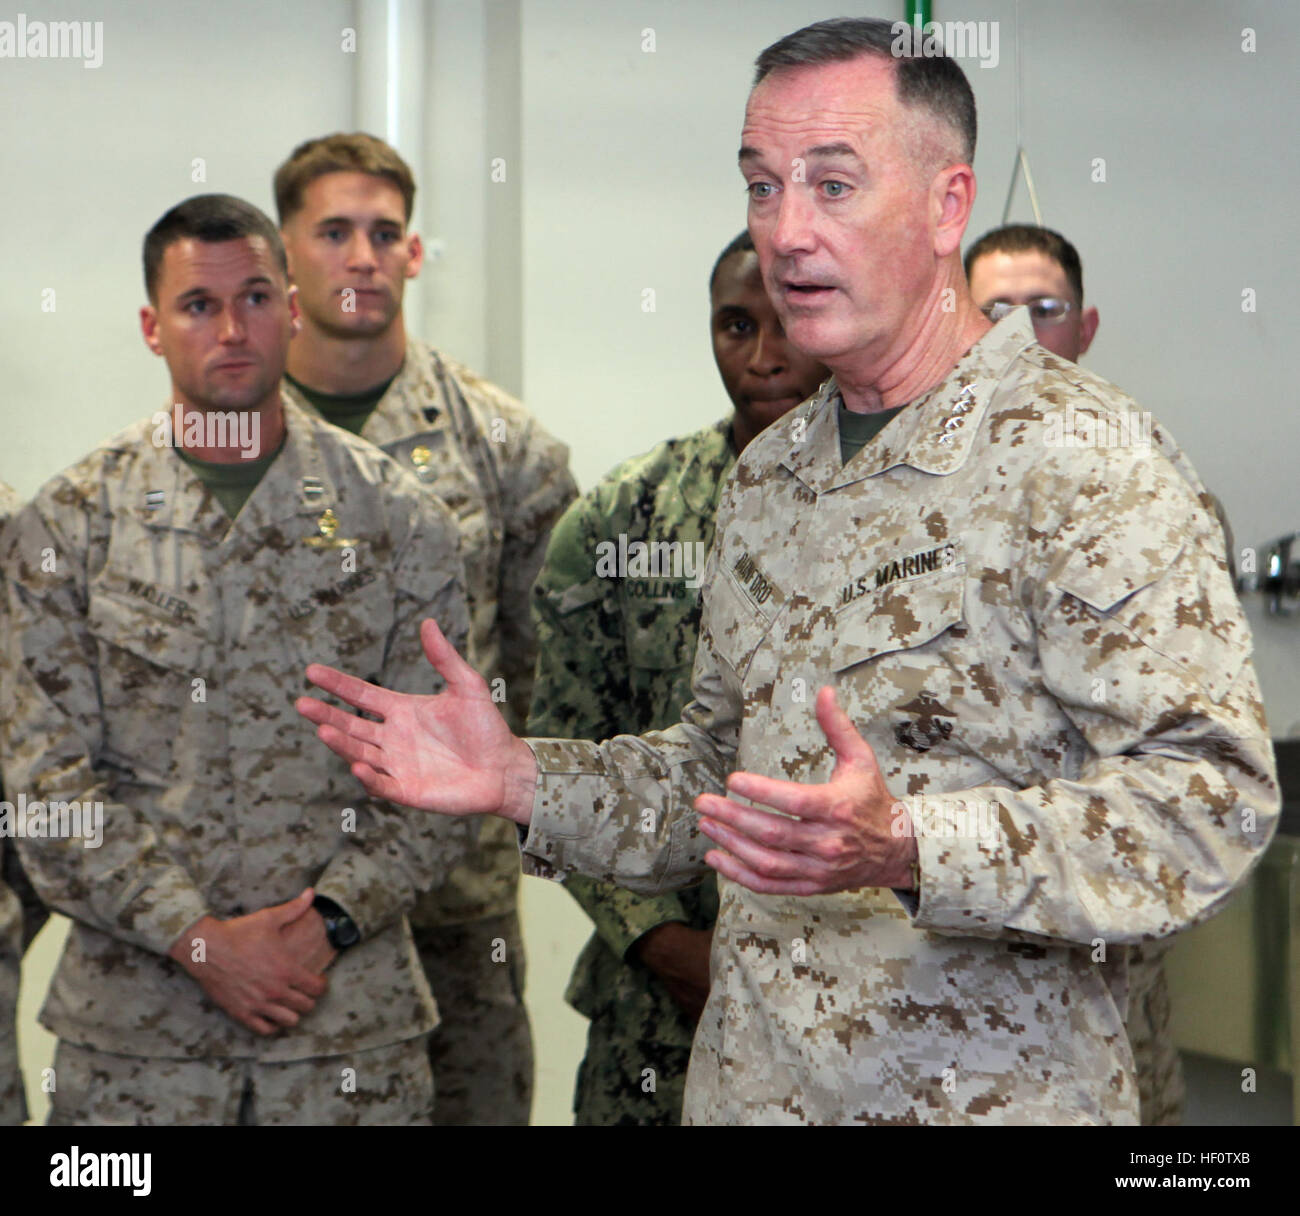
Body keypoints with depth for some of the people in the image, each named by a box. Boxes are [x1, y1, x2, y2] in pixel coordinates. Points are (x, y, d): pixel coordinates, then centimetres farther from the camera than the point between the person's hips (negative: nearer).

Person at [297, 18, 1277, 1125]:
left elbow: (1213, 795, -22)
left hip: (983, 1096, -6)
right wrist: (523, 782, 4)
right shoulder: (768, 475, 10)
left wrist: (908, 851, -32)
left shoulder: (1087, 461, -14)